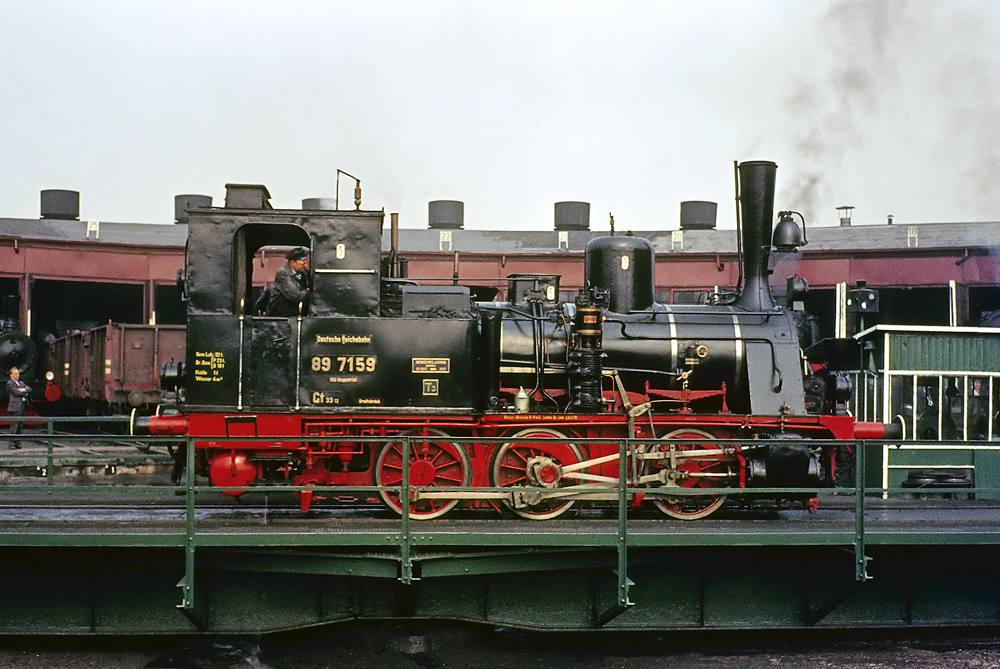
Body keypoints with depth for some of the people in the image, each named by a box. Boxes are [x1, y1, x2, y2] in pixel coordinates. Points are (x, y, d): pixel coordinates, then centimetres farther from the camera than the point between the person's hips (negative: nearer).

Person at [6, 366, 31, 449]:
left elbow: (29, 389, 11)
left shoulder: (21, 383, 22)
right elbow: (17, 392, -14)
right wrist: (25, 393, -2)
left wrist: (24, 389, -7)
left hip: (23, 406, 7)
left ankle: (17, 442, 13)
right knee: (14, 426, -8)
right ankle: (11, 444, -6)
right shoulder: (10, 383, -2)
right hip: (15, 407, -7)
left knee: (20, 426, 8)